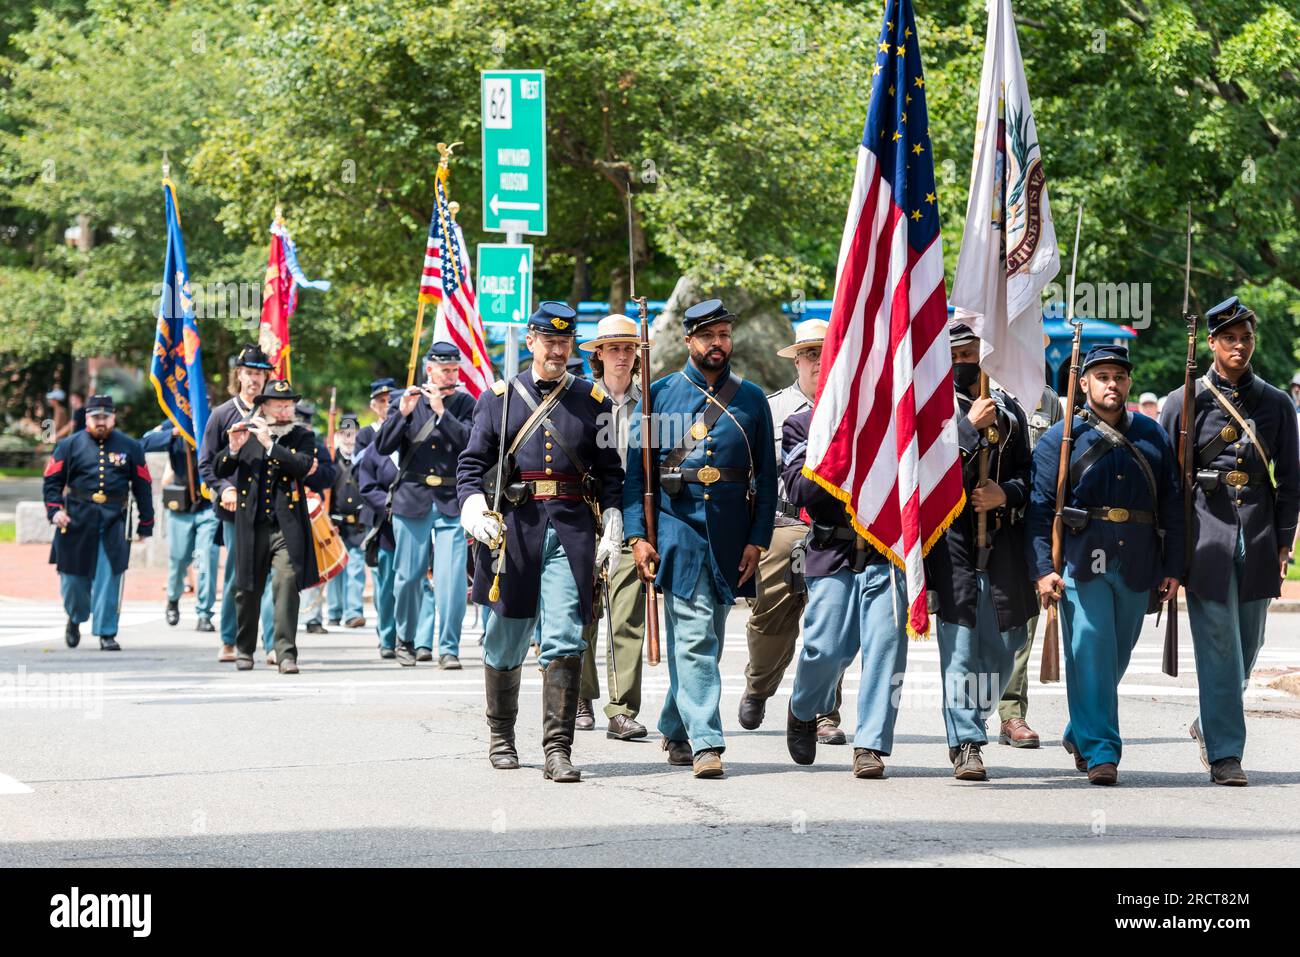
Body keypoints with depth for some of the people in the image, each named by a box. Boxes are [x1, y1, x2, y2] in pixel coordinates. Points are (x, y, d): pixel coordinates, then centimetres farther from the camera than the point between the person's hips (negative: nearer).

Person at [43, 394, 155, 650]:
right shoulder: (70, 445, 5)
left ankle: (107, 633, 0)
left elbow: (143, 485, 11)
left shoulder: (130, 447, 8)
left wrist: (146, 524, 9)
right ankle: (75, 618, 34)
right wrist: (54, 509, -9)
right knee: (74, 578, 7)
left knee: (108, 579, -5)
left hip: (114, 523, 0)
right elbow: (52, 479, 6)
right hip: (76, 521, 0)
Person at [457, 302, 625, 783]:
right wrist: (474, 507, -12)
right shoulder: (499, 397, 8)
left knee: (565, 638, -11)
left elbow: (610, 471, 11)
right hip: (514, 524, 0)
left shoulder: (594, 401, 10)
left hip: (572, 528, 0)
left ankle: (558, 749, -11)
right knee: (506, 638, 9)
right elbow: (472, 463, 6)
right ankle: (501, 735, 29)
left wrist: (612, 529, 2)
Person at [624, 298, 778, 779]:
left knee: (706, 639, 11)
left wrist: (758, 539, 0)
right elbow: (635, 467, 3)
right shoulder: (661, 394, 4)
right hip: (677, 528, -3)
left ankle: (675, 730, 27)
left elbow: (766, 476, 9)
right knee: (694, 635, -12)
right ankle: (705, 742, -16)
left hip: (730, 536, 3)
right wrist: (637, 535, -6)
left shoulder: (752, 400, 9)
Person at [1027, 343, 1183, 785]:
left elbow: (1171, 505, 13)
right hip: (1082, 563, -4)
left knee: (1116, 656, 12)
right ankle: (1100, 752, -9)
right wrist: (1043, 568, -13)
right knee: (1090, 654, -10)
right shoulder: (1060, 438, 2)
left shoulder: (1153, 437, 12)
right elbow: (1039, 508, -2)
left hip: (1136, 567, 4)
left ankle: (1079, 735, 33)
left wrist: (1172, 567, 7)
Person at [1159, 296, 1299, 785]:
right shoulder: (1185, 401, 2)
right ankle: (1224, 752, -4)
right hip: (1207, 537, -3)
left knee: (1246, 646, 9)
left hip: (1259, 538, 3)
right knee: (1218, 646, -7)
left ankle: (1209, 724, 32)